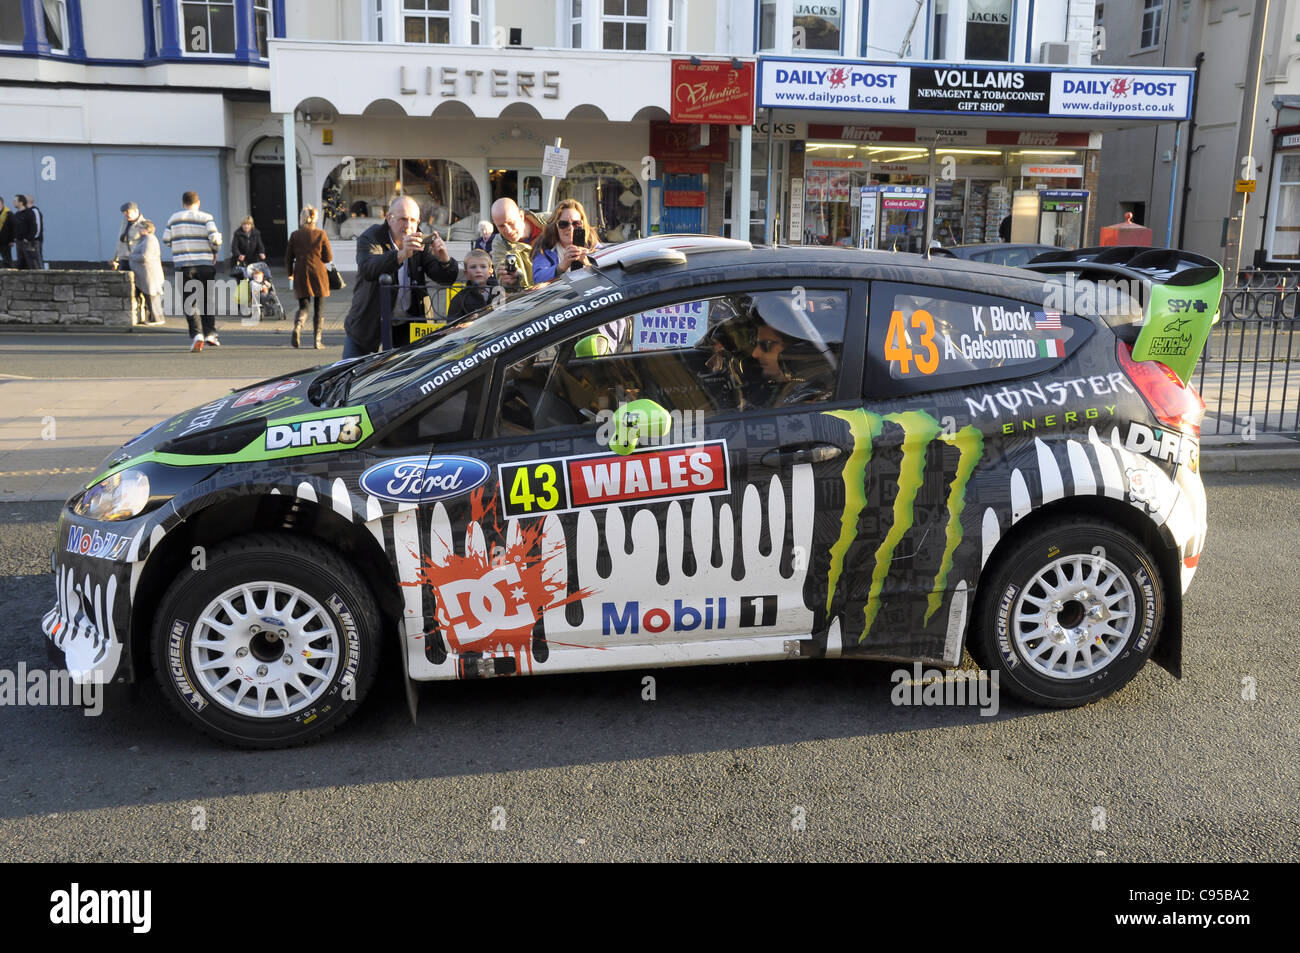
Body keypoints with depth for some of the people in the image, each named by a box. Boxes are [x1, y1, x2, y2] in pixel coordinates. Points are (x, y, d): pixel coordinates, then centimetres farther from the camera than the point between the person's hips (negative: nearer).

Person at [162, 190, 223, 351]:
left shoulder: (174, 218, 7)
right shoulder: (206, 218, -1)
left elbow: (166, 239, 6)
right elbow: (215, 238, -12)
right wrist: (215, 251, 7)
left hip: (183, 265, 0)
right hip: (205, 264, 0)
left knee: (189, 301, 1)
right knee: (207, 299, 14)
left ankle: (197, 334, -14)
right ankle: (210, 333, 10)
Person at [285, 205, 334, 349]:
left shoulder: (295, 235, 0)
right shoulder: (321, 235, -4)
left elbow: (288, 257, 5)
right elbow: (329, 258, -2)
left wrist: (290, 273, 20)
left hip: (301, 275, 1)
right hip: (319, 274, -1)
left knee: (303, 306, 11)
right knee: (318, 309, 7)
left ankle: (297, 327, -19)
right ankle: (317, 341, 7)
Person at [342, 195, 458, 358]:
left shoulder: (422, 243, -2)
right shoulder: (370, 238, -12)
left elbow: (447, 278, -10)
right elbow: (368, 269, -34)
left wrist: (444, 259, -34)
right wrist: (401, 255, -51)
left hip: (406, 327, 2)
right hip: (368, 326, -2)